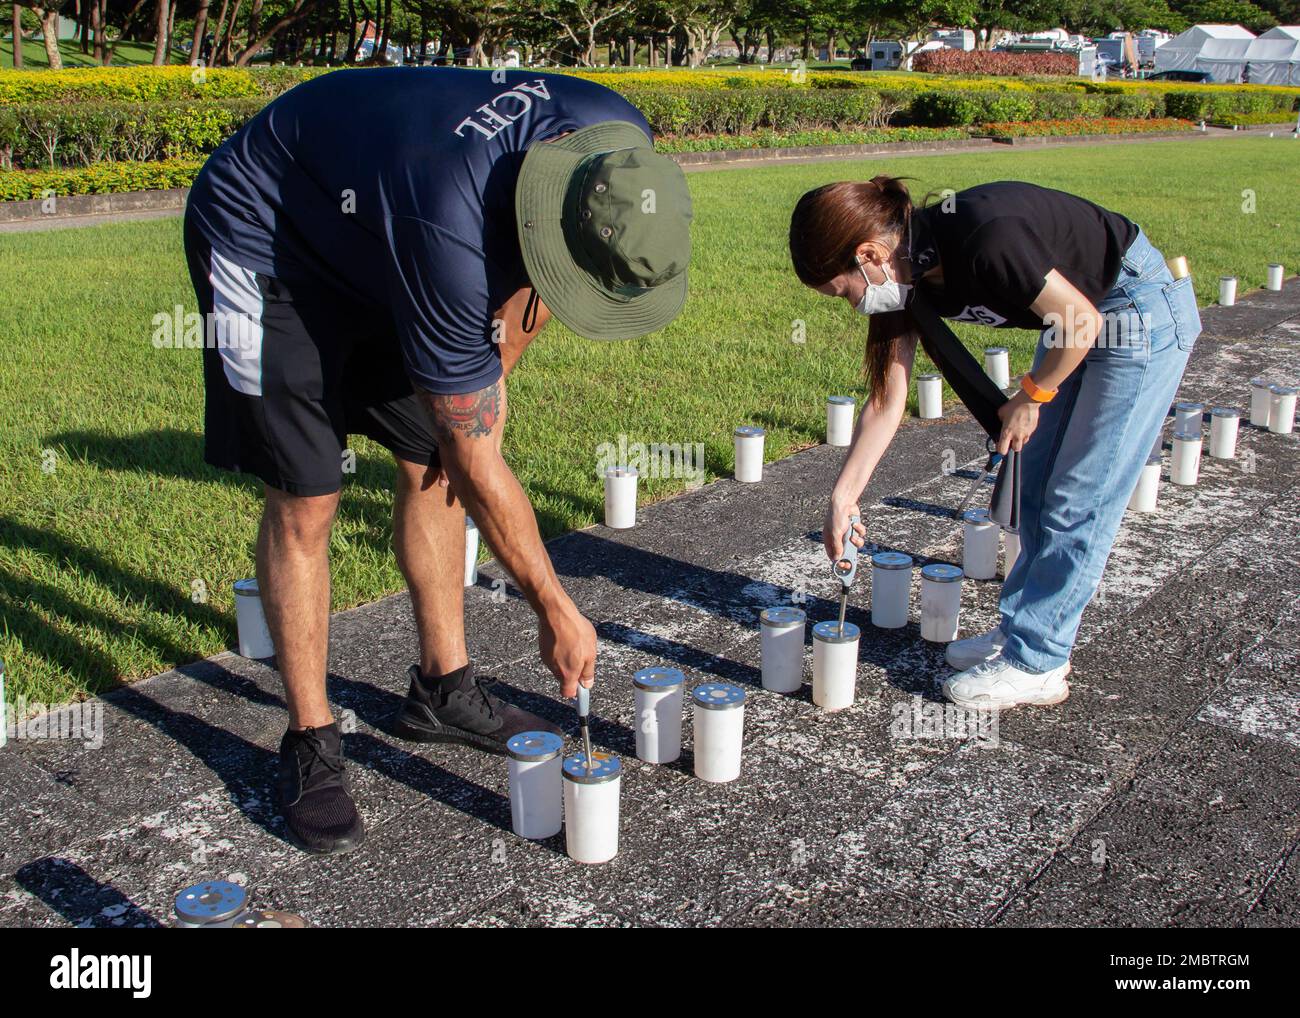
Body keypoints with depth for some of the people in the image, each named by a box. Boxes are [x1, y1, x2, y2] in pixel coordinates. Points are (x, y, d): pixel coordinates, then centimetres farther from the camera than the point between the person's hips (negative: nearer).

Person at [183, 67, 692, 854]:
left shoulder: (618, 146, -22)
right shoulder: (449, 243, -42)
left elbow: (534, 279, 4)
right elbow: (480, 470, -31)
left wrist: (490, 377, -2)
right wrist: (558, 612, -20)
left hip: (369, 228, 7)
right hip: (266, 246, -7)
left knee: (431, 463, 4)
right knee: (306, 498, -11)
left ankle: (443, 690, 20)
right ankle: (310, 744, 4)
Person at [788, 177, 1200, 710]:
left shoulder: (982, 239, -34)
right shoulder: (906, 272, -8)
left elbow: (1083, 322, -23)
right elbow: (888, 399, -3)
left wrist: (1031, 397, -9)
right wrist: (842, 497, -3)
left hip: (1142, 313, -8)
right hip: (1081, 318, 8)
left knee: (1078, 502, -3)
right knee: (1037, 487, 12)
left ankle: (1035, 665, 6)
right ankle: (1020, 629, 25)